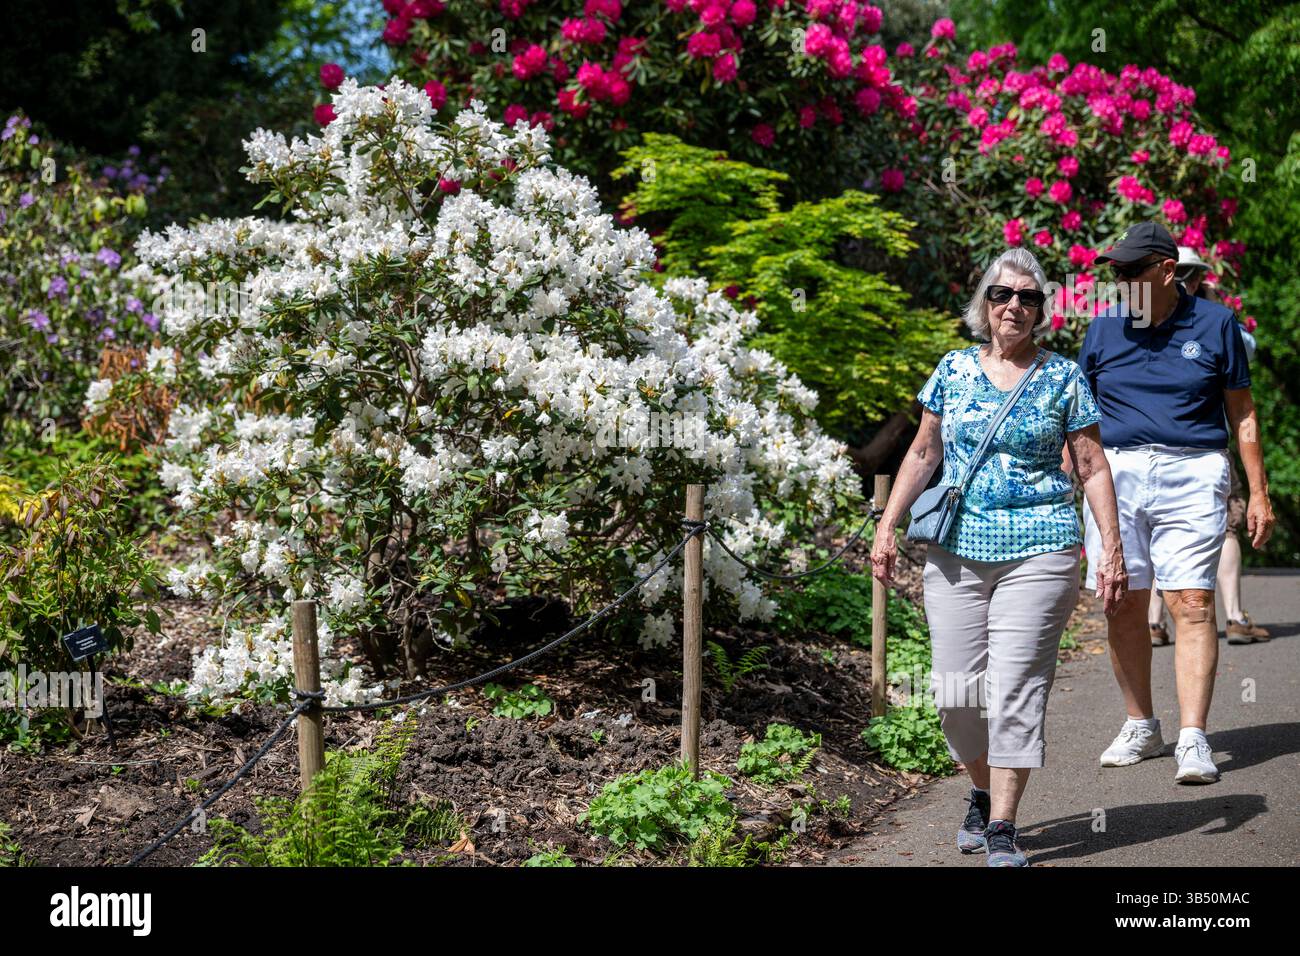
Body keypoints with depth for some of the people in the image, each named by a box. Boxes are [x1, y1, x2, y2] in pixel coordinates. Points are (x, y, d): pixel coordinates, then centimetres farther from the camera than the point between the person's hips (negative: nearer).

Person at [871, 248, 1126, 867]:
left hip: (1037, 553, -2)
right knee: (955, 688, 1)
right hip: (955, 550, 3)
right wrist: (887, 526, 9)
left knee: (1015, 686, -7)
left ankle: (1003, 826, 0)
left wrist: (1112, 549, -1)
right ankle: (981, 795, 26)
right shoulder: (954, 369, 9)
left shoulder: (1063, 378, 4)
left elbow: (1093, 468, 5)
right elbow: (923, 454, 15)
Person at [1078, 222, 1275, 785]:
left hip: (1191, 474, -2)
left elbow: (1242, 416, 9)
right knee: (1123, 606, 2)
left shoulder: (1213, 325, 3)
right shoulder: (1103, 330, 9)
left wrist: (1259, 493, 6)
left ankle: (1193, 740, -12)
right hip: (1114, 473, 3)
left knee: (1192, 604, -11)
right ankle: (1141, 728, 17)